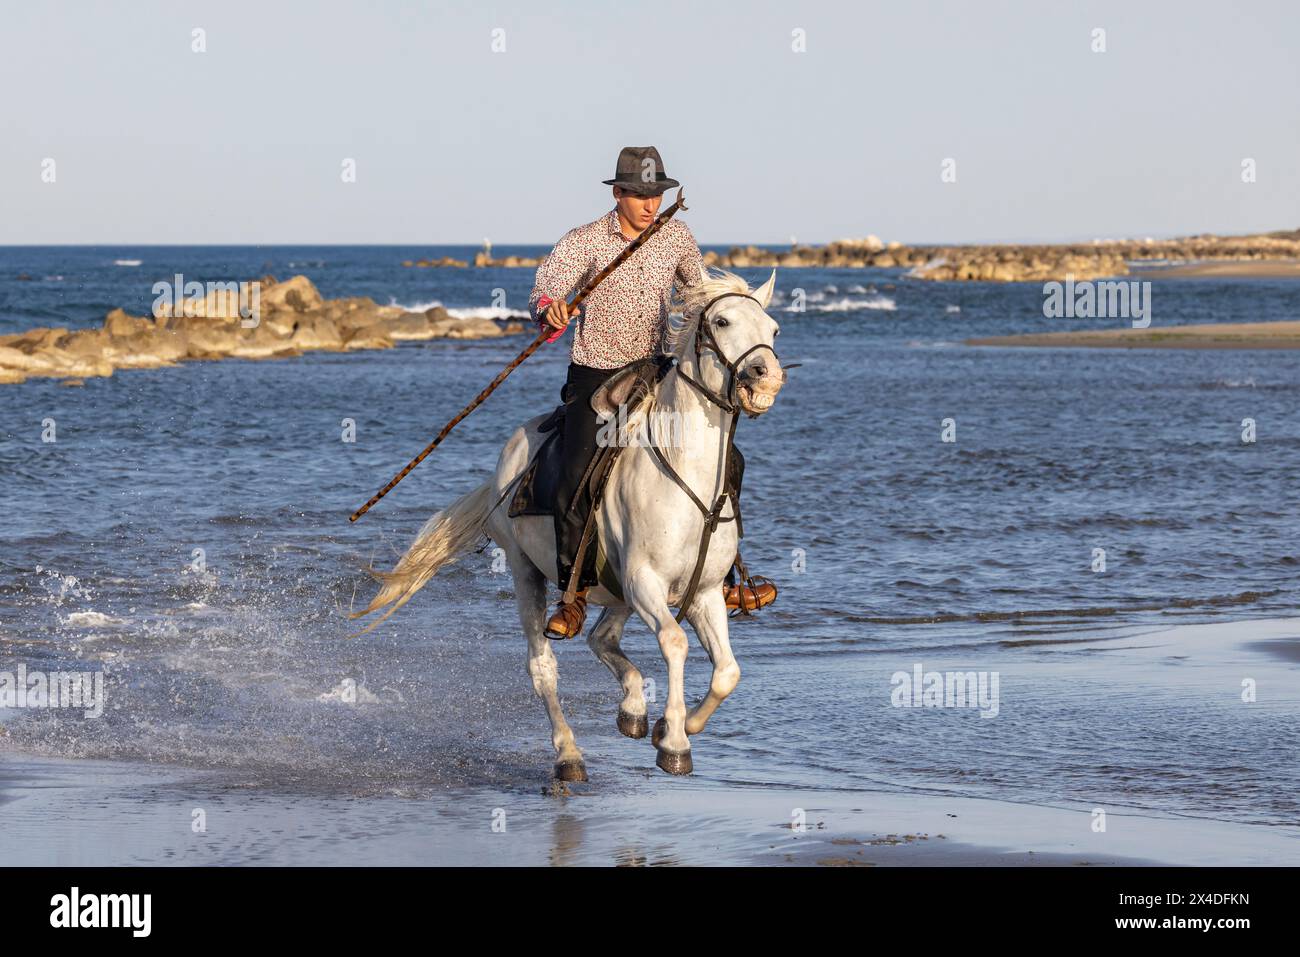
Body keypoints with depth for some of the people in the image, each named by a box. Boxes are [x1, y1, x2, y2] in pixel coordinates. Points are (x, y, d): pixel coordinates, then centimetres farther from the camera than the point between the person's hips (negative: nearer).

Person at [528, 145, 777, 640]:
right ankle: (574, 594, -5)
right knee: (576, 483, -21)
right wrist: (549, 311, -48)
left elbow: (701, 289, 20)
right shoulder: (582, 243, -11)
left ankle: (721, 581, 11)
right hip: (595, 378, -4)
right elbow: (543, 295, -25)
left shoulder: (677, 235, 2)